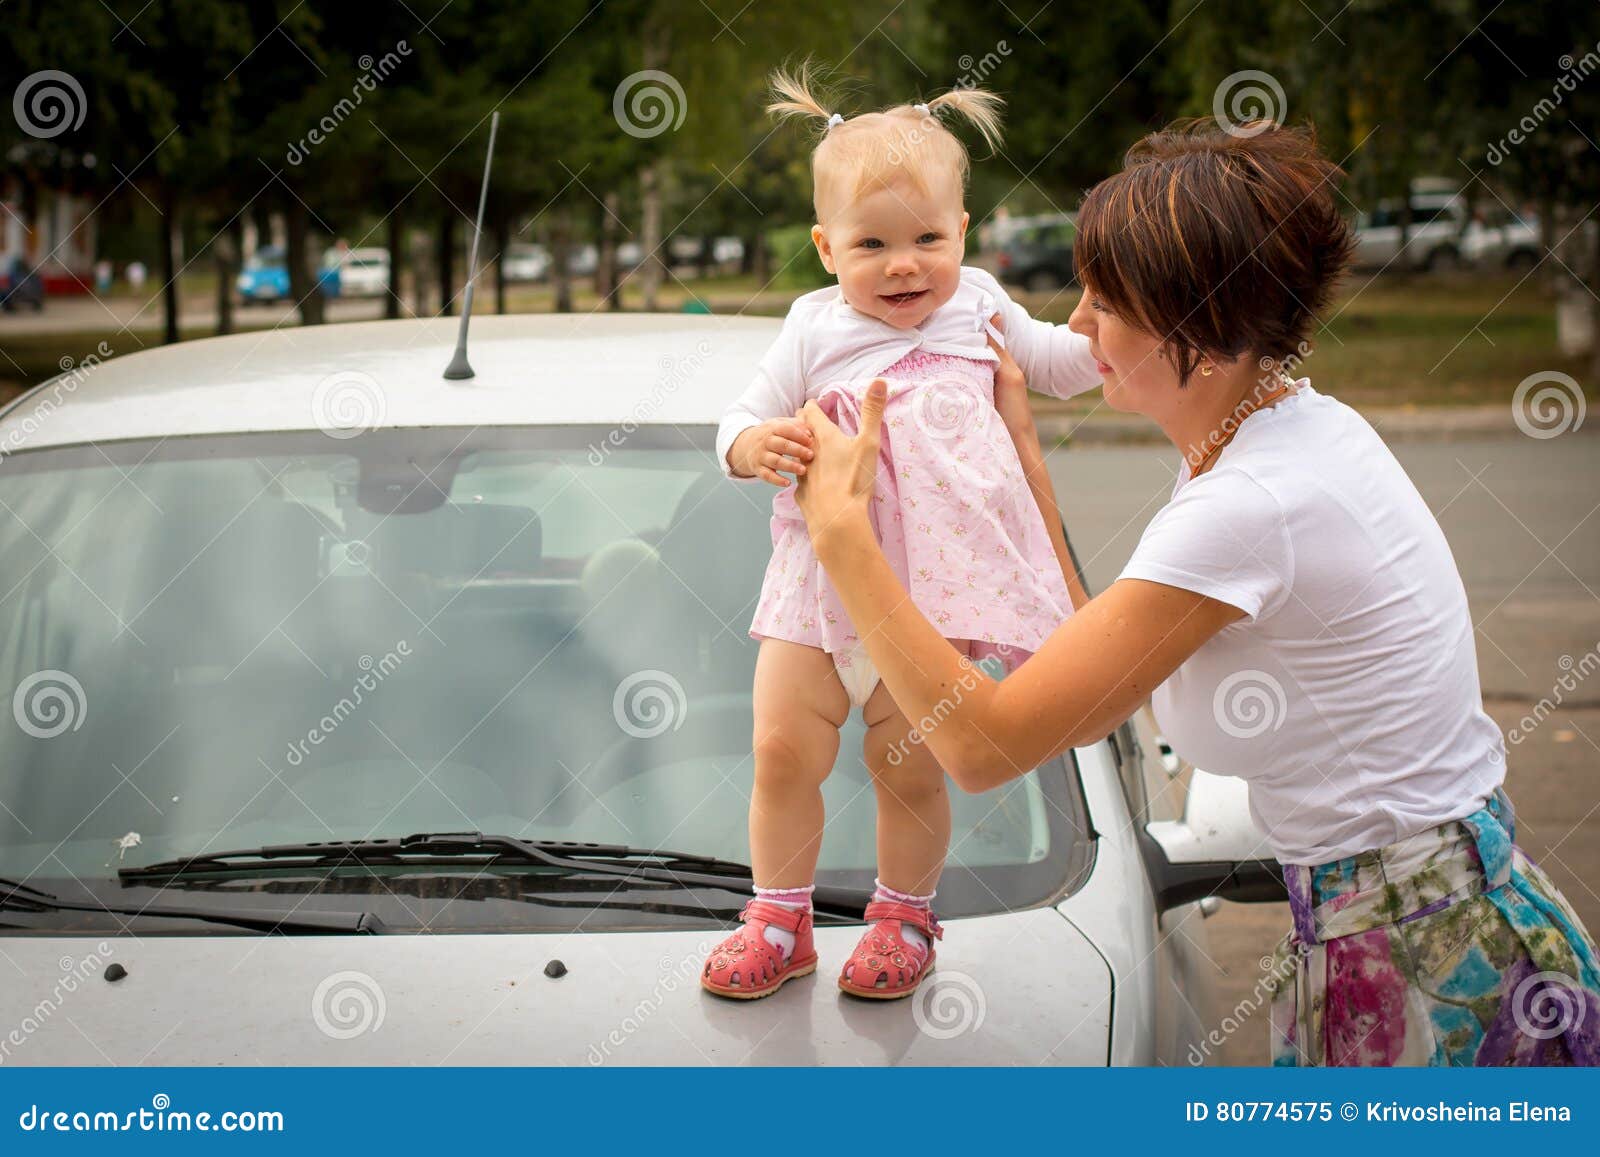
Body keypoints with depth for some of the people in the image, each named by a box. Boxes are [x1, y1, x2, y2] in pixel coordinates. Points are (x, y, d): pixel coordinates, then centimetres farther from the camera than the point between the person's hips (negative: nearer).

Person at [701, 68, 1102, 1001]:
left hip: (931, 590, 0)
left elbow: (1060, 365, 20)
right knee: (784, 749, -1)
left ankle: (904, 916, 27)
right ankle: (781, 921, 18)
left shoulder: (975, 304, 3)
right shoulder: (815, 331, -2)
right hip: (821, 582, 0)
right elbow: (741, 424, 2)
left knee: (909, 772, 4)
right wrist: (758, 446, -21)